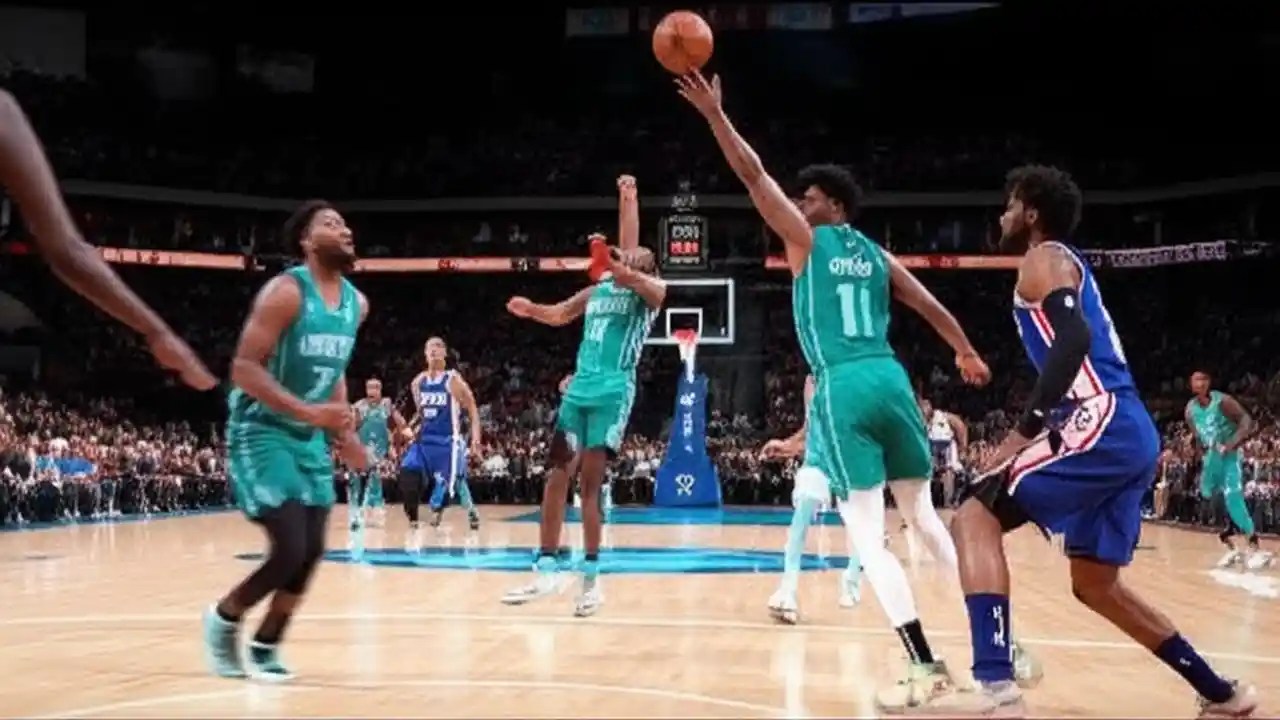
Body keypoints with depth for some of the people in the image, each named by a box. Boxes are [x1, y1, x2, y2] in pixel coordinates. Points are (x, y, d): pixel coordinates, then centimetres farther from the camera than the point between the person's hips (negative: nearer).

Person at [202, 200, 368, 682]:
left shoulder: (356, 303, 6)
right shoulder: (285, 292, -18)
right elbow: (244, 368, -22)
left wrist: (345, 433, 10)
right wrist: (309, 411, -30)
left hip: (310, 439, 8)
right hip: (261, 432, -8)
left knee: (311, 552, 4)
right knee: (289, 550, -15)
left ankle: (265, 647, 23)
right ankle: (224, 618, 13)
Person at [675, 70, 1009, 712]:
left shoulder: (807, 241, 5)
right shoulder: (878, 256, 18)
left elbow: (754, 175, 2)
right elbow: (934, 309, 23)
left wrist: (714, 115, 9)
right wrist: (967, 354, 40)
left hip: (843, 388, -6)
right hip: (891, 380, 6)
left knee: (867, 533, -4)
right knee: (925, 517, 17)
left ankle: (925, 666, -10)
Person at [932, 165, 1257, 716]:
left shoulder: (1044, 259, -1)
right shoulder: (1068, 265, 28)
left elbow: (1074, 340, -19)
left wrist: (1025, 431, -22)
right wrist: (1037, 430, 29)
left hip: (1104, 425, -10)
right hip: (1132, 436, 10)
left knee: (975, 518, -13)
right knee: (1095, 584, 21)